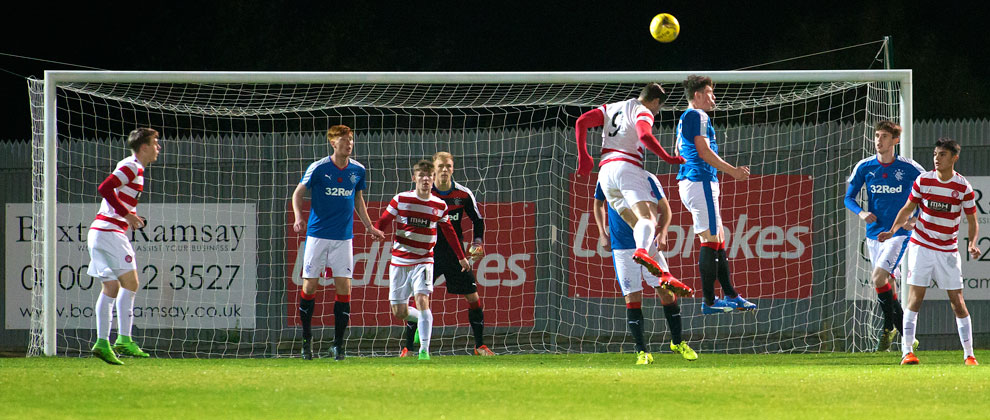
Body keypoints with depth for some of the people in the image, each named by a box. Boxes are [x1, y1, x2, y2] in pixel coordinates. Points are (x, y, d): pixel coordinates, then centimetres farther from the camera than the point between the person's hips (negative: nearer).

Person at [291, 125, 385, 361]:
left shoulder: (358, 170, 5)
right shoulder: (318, 168, -7)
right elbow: (298, 193, 1)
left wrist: (369, 227, 17)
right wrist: (298, 217, -16)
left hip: (344, 237, 2)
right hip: (318, 234, -2)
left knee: (344, 287, -4)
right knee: (310, 286, -1)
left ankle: (338, 344, 2)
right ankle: (307, 338, 15)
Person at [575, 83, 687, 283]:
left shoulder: (611, 108, 25)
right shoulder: (643, 112, 5)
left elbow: (581, 122, 17)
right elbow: (644, 135, -16)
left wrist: (583, 156, 19)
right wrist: (668, 158, -10)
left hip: (605, 171, 7)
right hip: (627, 167, -7)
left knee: (639, 223, 5)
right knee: (647, 216, -22)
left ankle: (663, 276, -4)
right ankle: (641, 251, -55)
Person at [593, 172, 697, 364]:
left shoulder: (647, 179, -8)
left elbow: (665, 208, 5)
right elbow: (598, 204, 16)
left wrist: (662, 233, -9)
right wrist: (602, 233, 7)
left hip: (648, 243, 0)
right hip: (621, 246, 0)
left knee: (666, 291, -2)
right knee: (632, 298, -5)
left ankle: (677, 342, 16)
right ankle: (642, 352, 1)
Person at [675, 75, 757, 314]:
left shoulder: (685, 118, 21)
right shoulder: (698, 116, -9)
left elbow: (678, 153, 27)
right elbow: (704, 152, -16)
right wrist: (732, 171, -10)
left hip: (687, 183, 11)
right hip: (701, 181, -11)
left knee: (718, 239, 13)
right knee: (710, 241, -9)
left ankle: (730, 296, 16)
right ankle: (709, 301, -10)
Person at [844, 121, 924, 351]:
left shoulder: (909, 168, -7)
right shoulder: (864, 167, 1)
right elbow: (849, 198, 9)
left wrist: (916, 220, -7)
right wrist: (861, 213, -12)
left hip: (898, 232, -5)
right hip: (874, 234, 5)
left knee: (879, 277, -21)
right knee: (886, 285, 10)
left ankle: (889, 326, -5)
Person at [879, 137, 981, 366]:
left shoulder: (963, 187, -5)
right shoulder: (923, 180, -2)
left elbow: (972, 221, 2)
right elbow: (908, 209, 8)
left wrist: (972, 243, -15)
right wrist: (893, 230, -7)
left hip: (948, 250, 0)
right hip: (921, 246, 0)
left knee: (958, 302, -1)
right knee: (915, 298, -8)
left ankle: (969, 355, 6)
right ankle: (907, 352, -7)